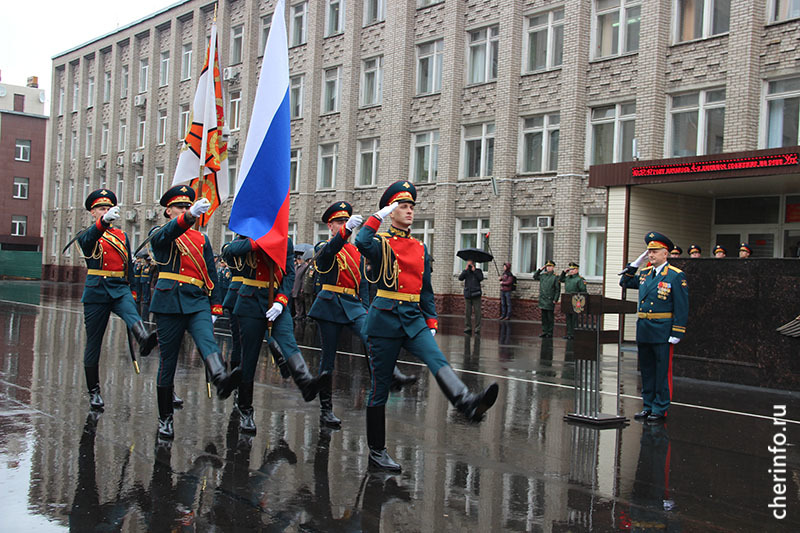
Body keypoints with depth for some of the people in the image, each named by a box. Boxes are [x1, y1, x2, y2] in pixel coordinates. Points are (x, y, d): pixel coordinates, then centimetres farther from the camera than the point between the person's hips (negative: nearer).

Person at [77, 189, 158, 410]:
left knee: (131, 313, -32)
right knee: (93, 343, 3)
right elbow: (88, 239, -24)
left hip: (120, 289, 2)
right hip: (96, 291, -2)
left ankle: (144, 339, -64)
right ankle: (94, 392, 14)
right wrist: (103, 222, -44)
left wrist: (132, 290, 14)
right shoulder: (87, 236, 3)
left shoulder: (122, 235, 16)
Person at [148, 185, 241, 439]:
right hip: (169, 302, -2)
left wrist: (215, 309, 10)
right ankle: (165, 418, 13)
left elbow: (211, 276, 18)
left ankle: (221, 380, -54)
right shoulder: (159, 235, 7)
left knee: (207, 341, -25)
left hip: (198, 303, 2)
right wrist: (190, 216, -39)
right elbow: (169, 232, -20)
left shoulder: (202, 239, 19)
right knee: (168, 359, 2)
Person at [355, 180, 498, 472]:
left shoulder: (420, 248, 15)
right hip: (385, 319, -4)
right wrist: (378, 216, -15)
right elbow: (362, 244, -27)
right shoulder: (381, 242, -1)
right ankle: (376, 451, 12)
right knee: (380, 386, 2)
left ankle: (468, 404, -50)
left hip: (414, 318, 4)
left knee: (437, 360, -24)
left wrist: (431, 323, 11)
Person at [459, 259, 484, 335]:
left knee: (477, 313, -6)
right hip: (467, 295, 2)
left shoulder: (478, 271, 7)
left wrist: (474, 270, -8)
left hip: (476, 295, -2)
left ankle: (477, 329, -4)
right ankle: (468, 329, 11)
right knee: (468, 313, 4)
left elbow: (481, 278, -10)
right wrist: (466, 270, -8)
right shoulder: (466, 272, 11)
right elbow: (460, 278, -4)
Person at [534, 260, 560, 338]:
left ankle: (550, 333, 5)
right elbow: (535, 277, 25)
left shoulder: (555, 277, -5)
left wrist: (555, 300, -11)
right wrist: (540, 270, 12)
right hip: (542, 300, 5)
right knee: (544, 317, 9)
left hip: (550, 301, -5)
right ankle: (544, 331, 15)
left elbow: (558, 290, -6)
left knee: (550, 318, 0)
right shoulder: (542, 275, 10)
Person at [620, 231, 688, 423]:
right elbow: (624, 282, 22)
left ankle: (660, 409, 7)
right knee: (647, 371, 13)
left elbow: (682, 307, -9)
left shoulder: (676, 276, -7)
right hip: (643, 331, 6)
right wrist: (637, 262, 11)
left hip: (662, 332, -6)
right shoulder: (644, 273, 11)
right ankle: (648, 406, 22)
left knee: (662, 372, 0)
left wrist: (676, 334, -13)